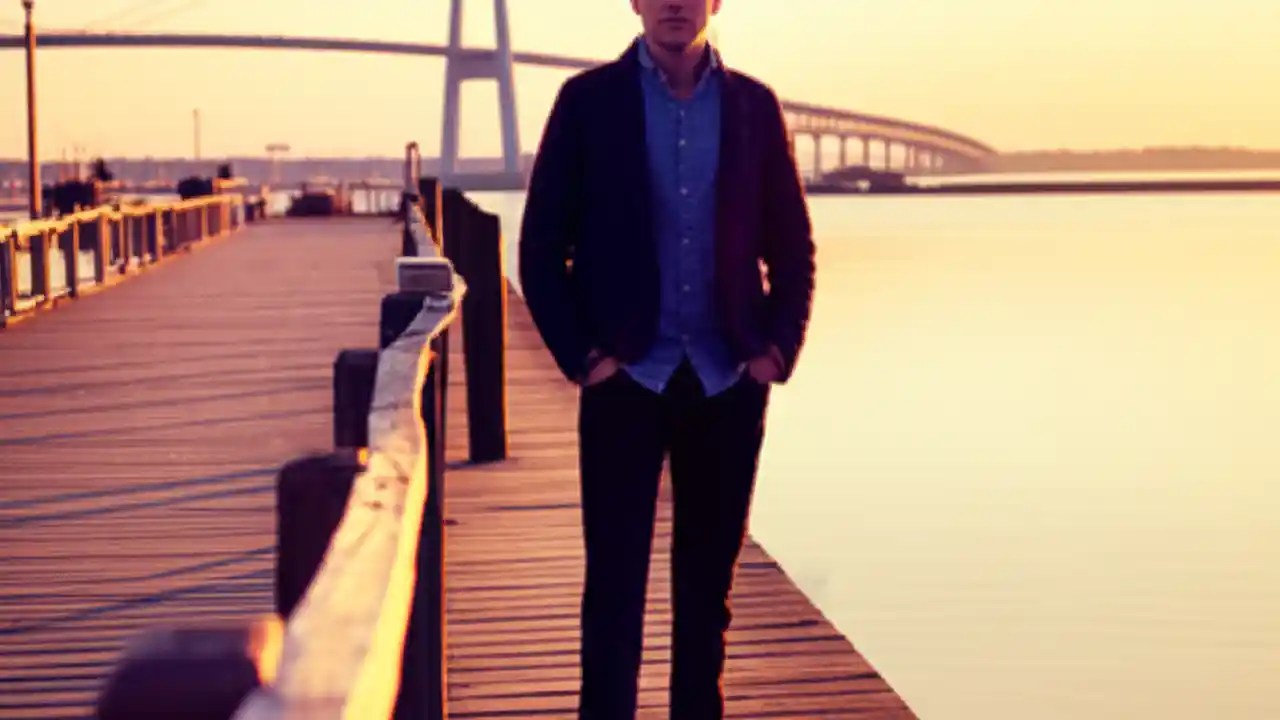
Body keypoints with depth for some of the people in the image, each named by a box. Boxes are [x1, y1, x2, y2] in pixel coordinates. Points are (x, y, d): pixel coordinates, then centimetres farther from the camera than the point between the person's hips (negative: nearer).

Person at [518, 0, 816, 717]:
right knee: (615, 583, -1)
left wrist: (780, 349, -1)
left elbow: (794, 247, 9)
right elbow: (543, 245, 0)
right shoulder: (589, 100, -1)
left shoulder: (754, 105, 5)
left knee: (708, 582, 11)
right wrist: (578, 355, -7)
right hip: (627, 378, -2)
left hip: (727, 381, 2)